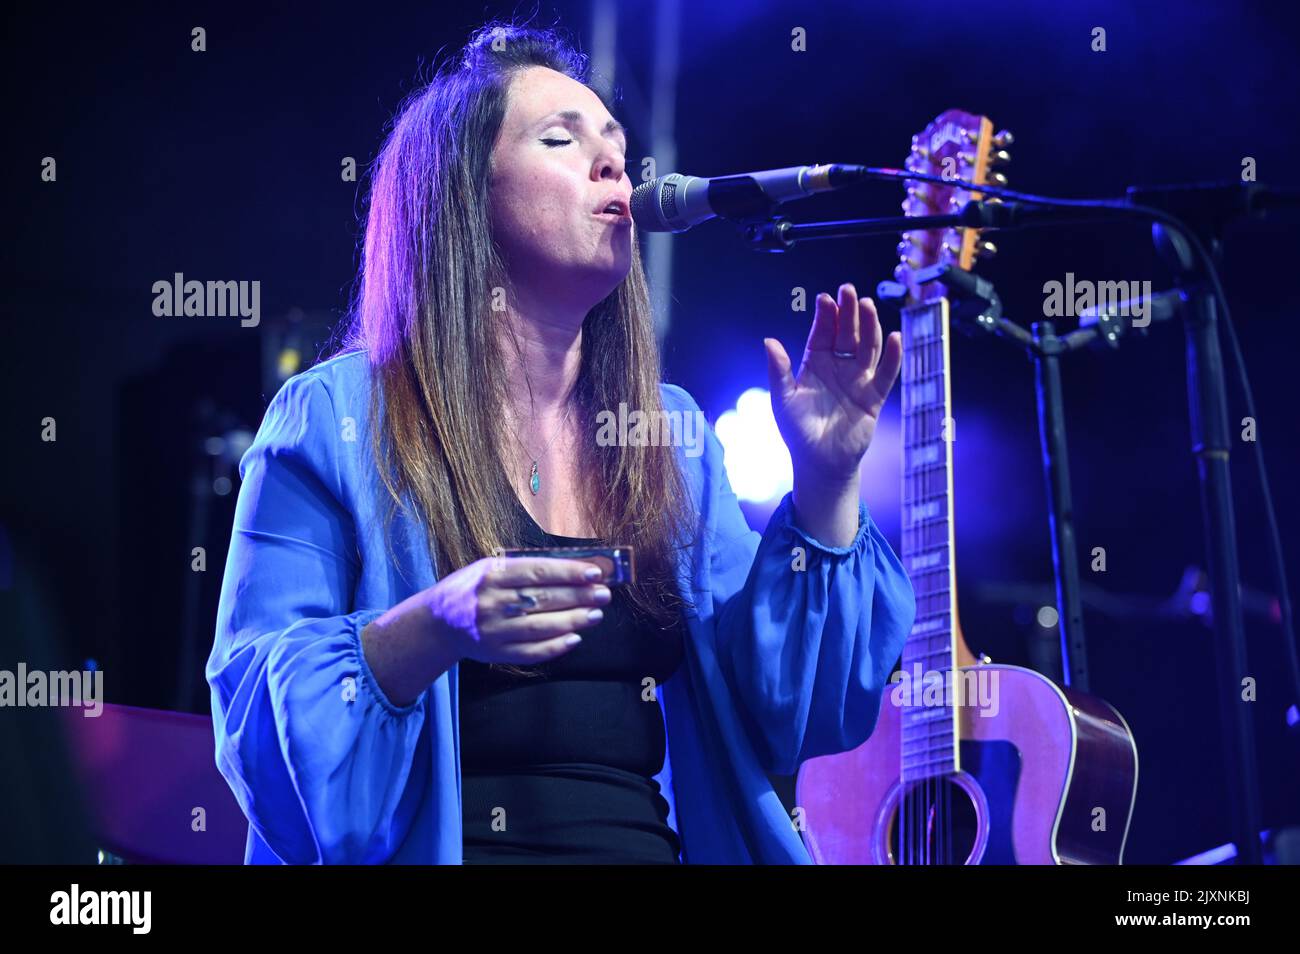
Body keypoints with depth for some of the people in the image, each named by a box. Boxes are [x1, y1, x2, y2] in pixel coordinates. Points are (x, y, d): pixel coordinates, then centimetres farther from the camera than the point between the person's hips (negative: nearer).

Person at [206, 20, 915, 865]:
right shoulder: (336, 418, 0)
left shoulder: (670, 433, 12)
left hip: (657, 842, 4)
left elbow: (780, 717, 7)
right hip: (442, 846, -4)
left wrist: (827, 485, -4)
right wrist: (434, 629, -21)